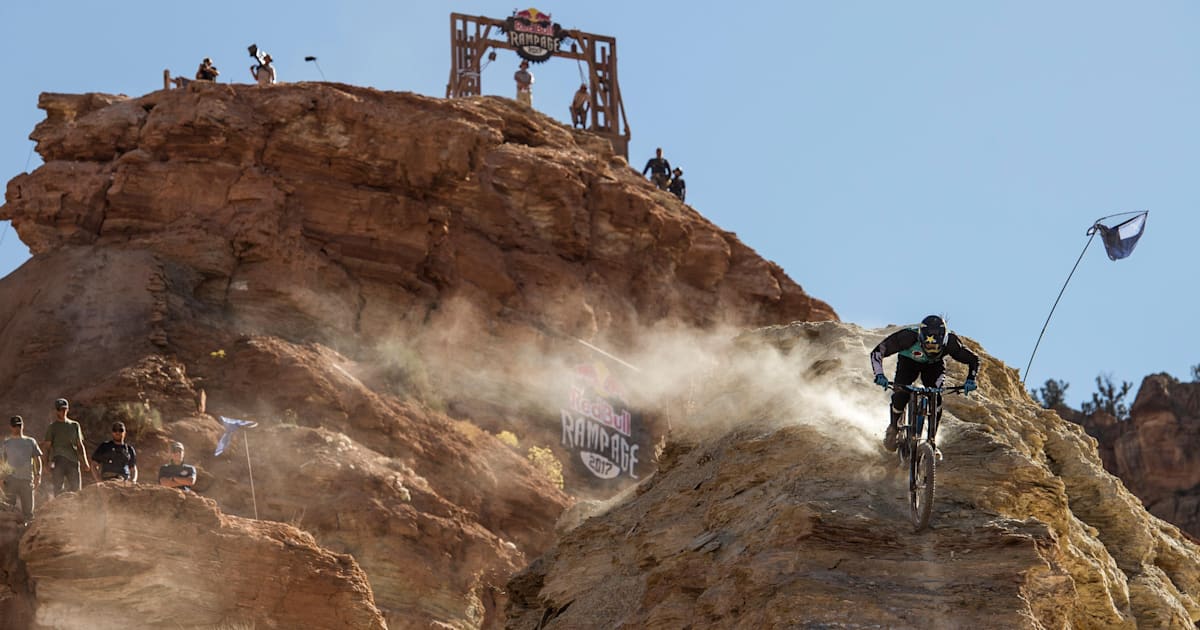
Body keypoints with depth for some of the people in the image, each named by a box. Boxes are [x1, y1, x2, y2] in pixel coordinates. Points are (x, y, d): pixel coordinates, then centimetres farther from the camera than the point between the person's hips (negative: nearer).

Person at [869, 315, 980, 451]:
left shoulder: (950, 341, -36)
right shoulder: (909, 336, -41)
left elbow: (973, 360, -21)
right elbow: (877, 352, -34)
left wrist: (970, 380, -37)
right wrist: (879, 375, -47)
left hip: (934, 365, 1)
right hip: (908, 361, -1)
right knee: (901, 395, -22)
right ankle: (893, 427, 6)